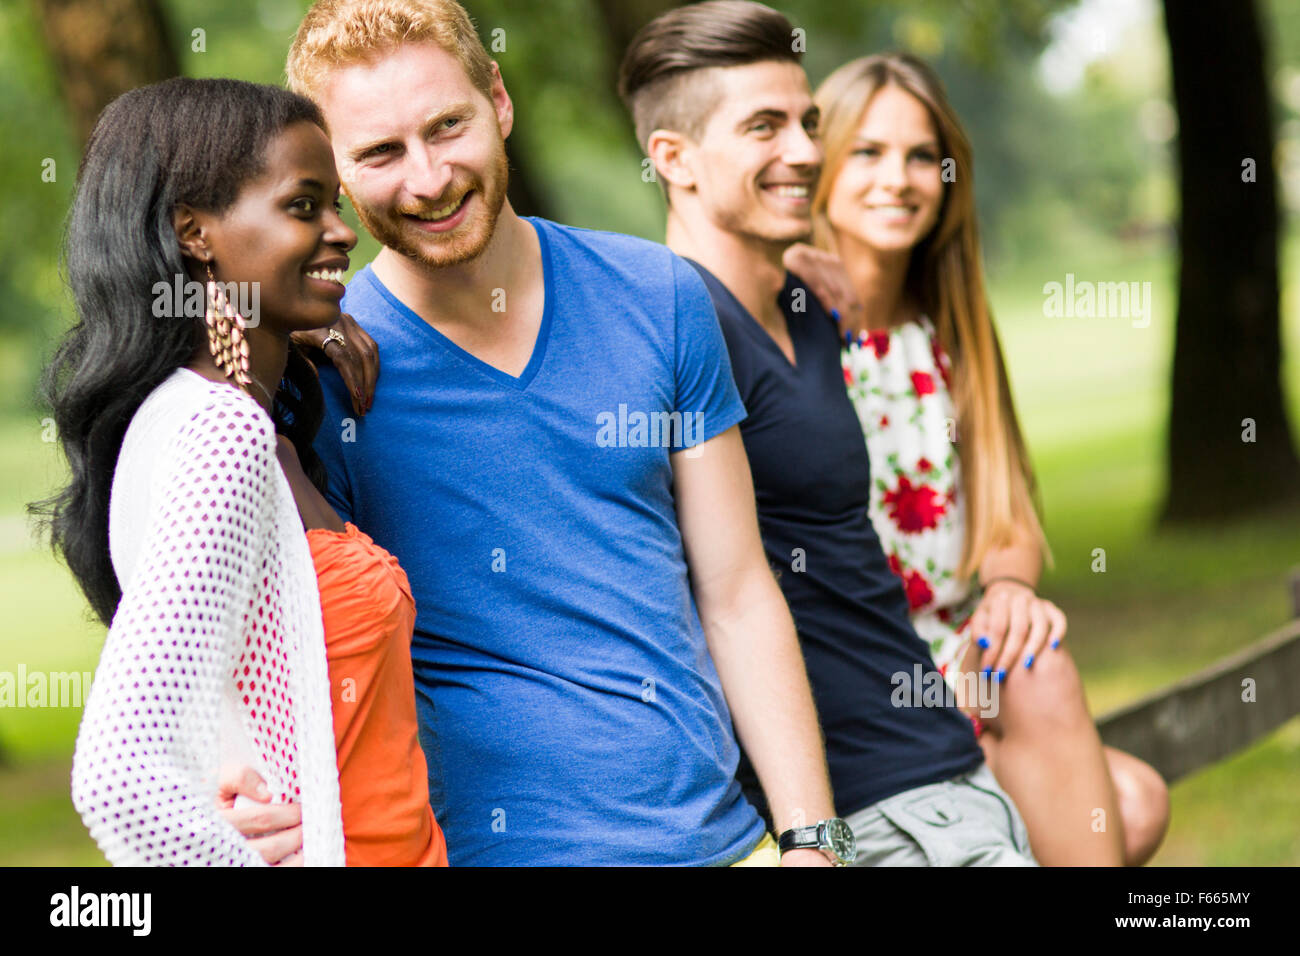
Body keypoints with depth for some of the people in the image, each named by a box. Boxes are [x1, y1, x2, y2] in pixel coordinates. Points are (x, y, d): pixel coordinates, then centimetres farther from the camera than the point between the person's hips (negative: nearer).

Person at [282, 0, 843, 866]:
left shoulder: (656, 298, 0)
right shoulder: (317, 370, -10)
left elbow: (737, 599, 3)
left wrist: (813, 839, -1)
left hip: (720, 833, 3)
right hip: (484, 846, -3)